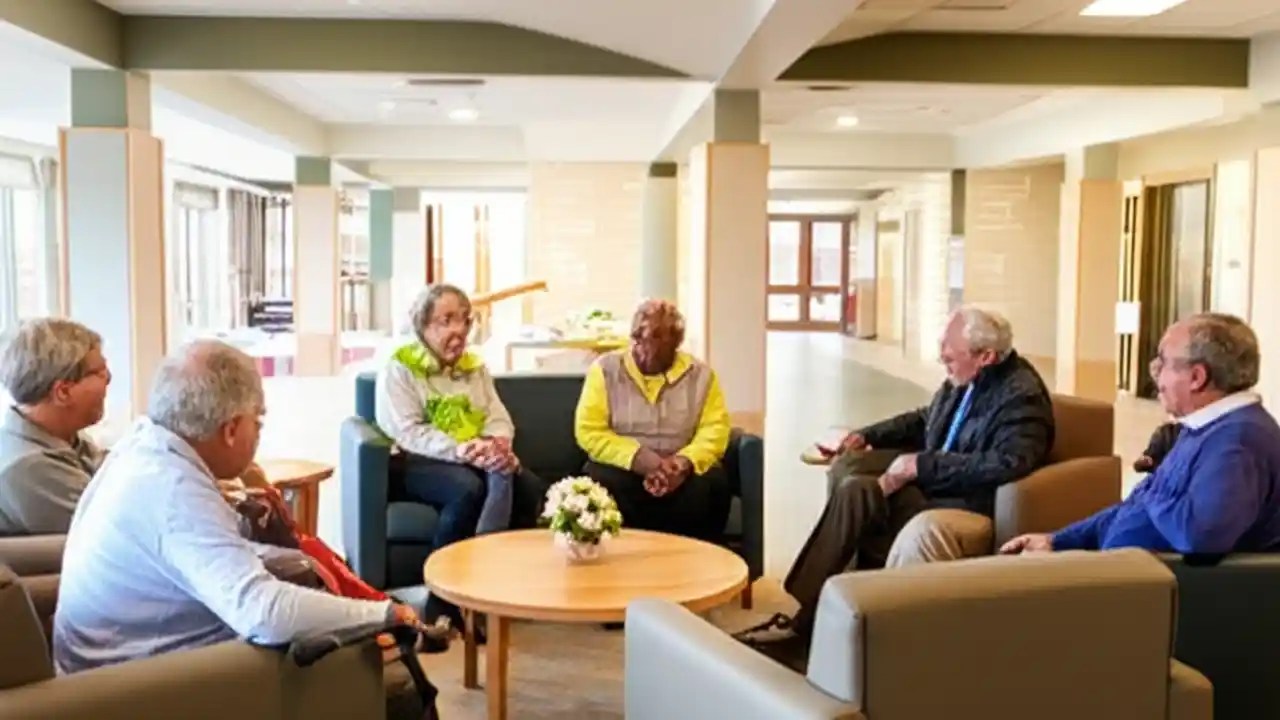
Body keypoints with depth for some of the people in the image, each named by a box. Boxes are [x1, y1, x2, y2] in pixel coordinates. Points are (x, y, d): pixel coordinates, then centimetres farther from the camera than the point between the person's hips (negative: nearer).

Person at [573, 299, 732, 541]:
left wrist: (686, 462, -25)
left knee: (711, 484, -29)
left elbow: (715, 429, -4)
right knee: (601, 483, -33)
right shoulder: (605, 369, -1)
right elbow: (589, 431, -7)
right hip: (624, 468, -1)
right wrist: (637, 457, -22)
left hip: (681, 470, 1)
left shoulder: (700, 374, 4)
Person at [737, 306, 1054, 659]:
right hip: (931, 475, 9)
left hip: (967, 499, -9)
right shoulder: (966, 377, 6)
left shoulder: (1021, 396, -19)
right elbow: (924, 420, 22)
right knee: (848, 465, -7)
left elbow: (1006, 464, -33)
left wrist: (923, 464, -28)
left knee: (856, 492, -24)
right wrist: (867, 436, 9)